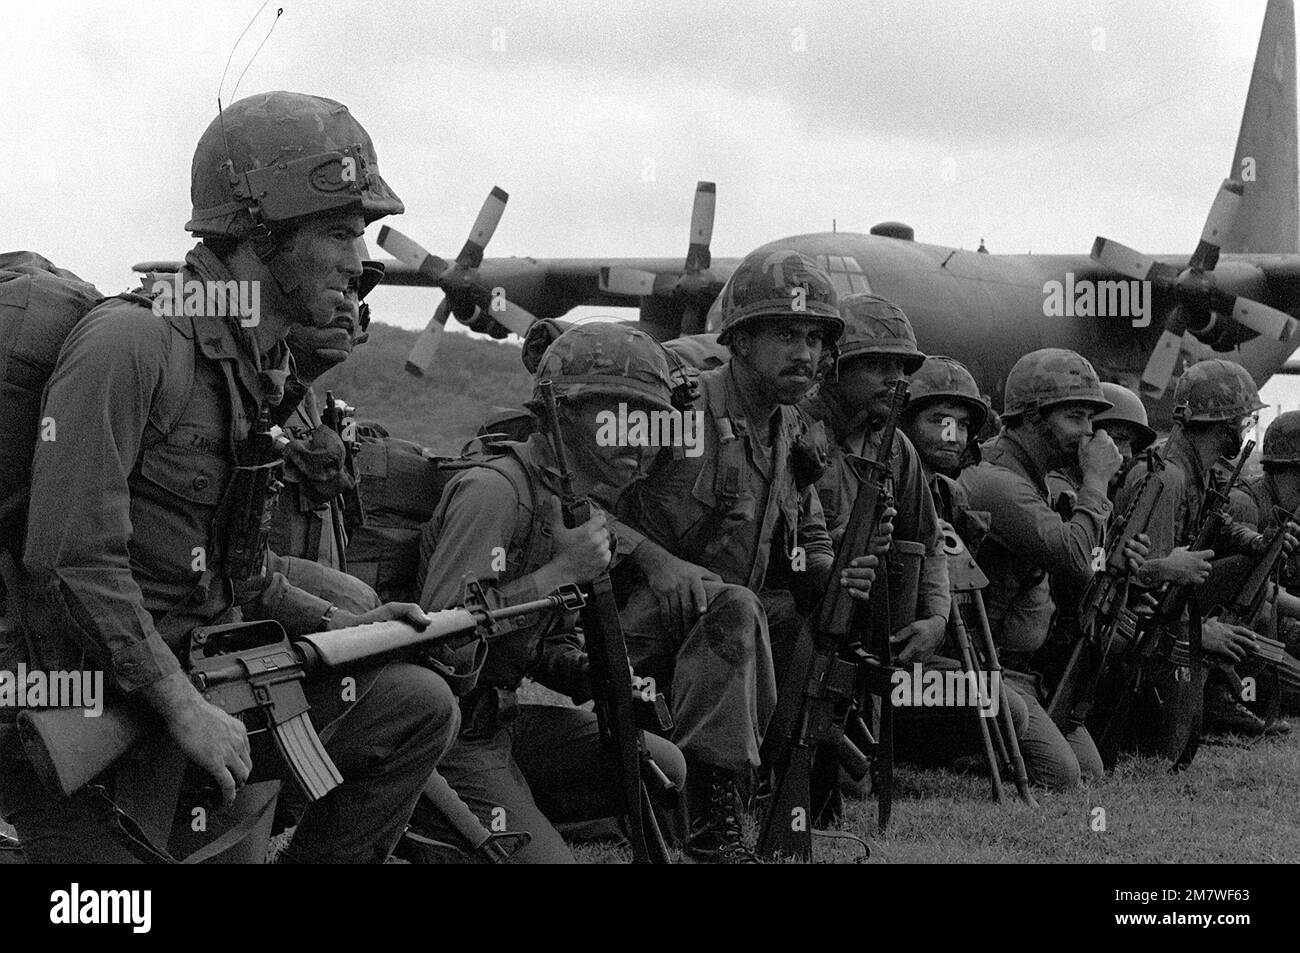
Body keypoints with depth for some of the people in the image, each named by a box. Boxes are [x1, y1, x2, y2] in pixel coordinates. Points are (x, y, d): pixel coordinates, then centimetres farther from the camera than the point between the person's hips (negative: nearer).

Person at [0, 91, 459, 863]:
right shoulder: (131, 343, -19)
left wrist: (340, 625, 8)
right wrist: (183, 707, -22)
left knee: (419, 709, 0)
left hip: (199, 675, 9)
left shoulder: (259, 363, 12)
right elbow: (73, 560, -25)